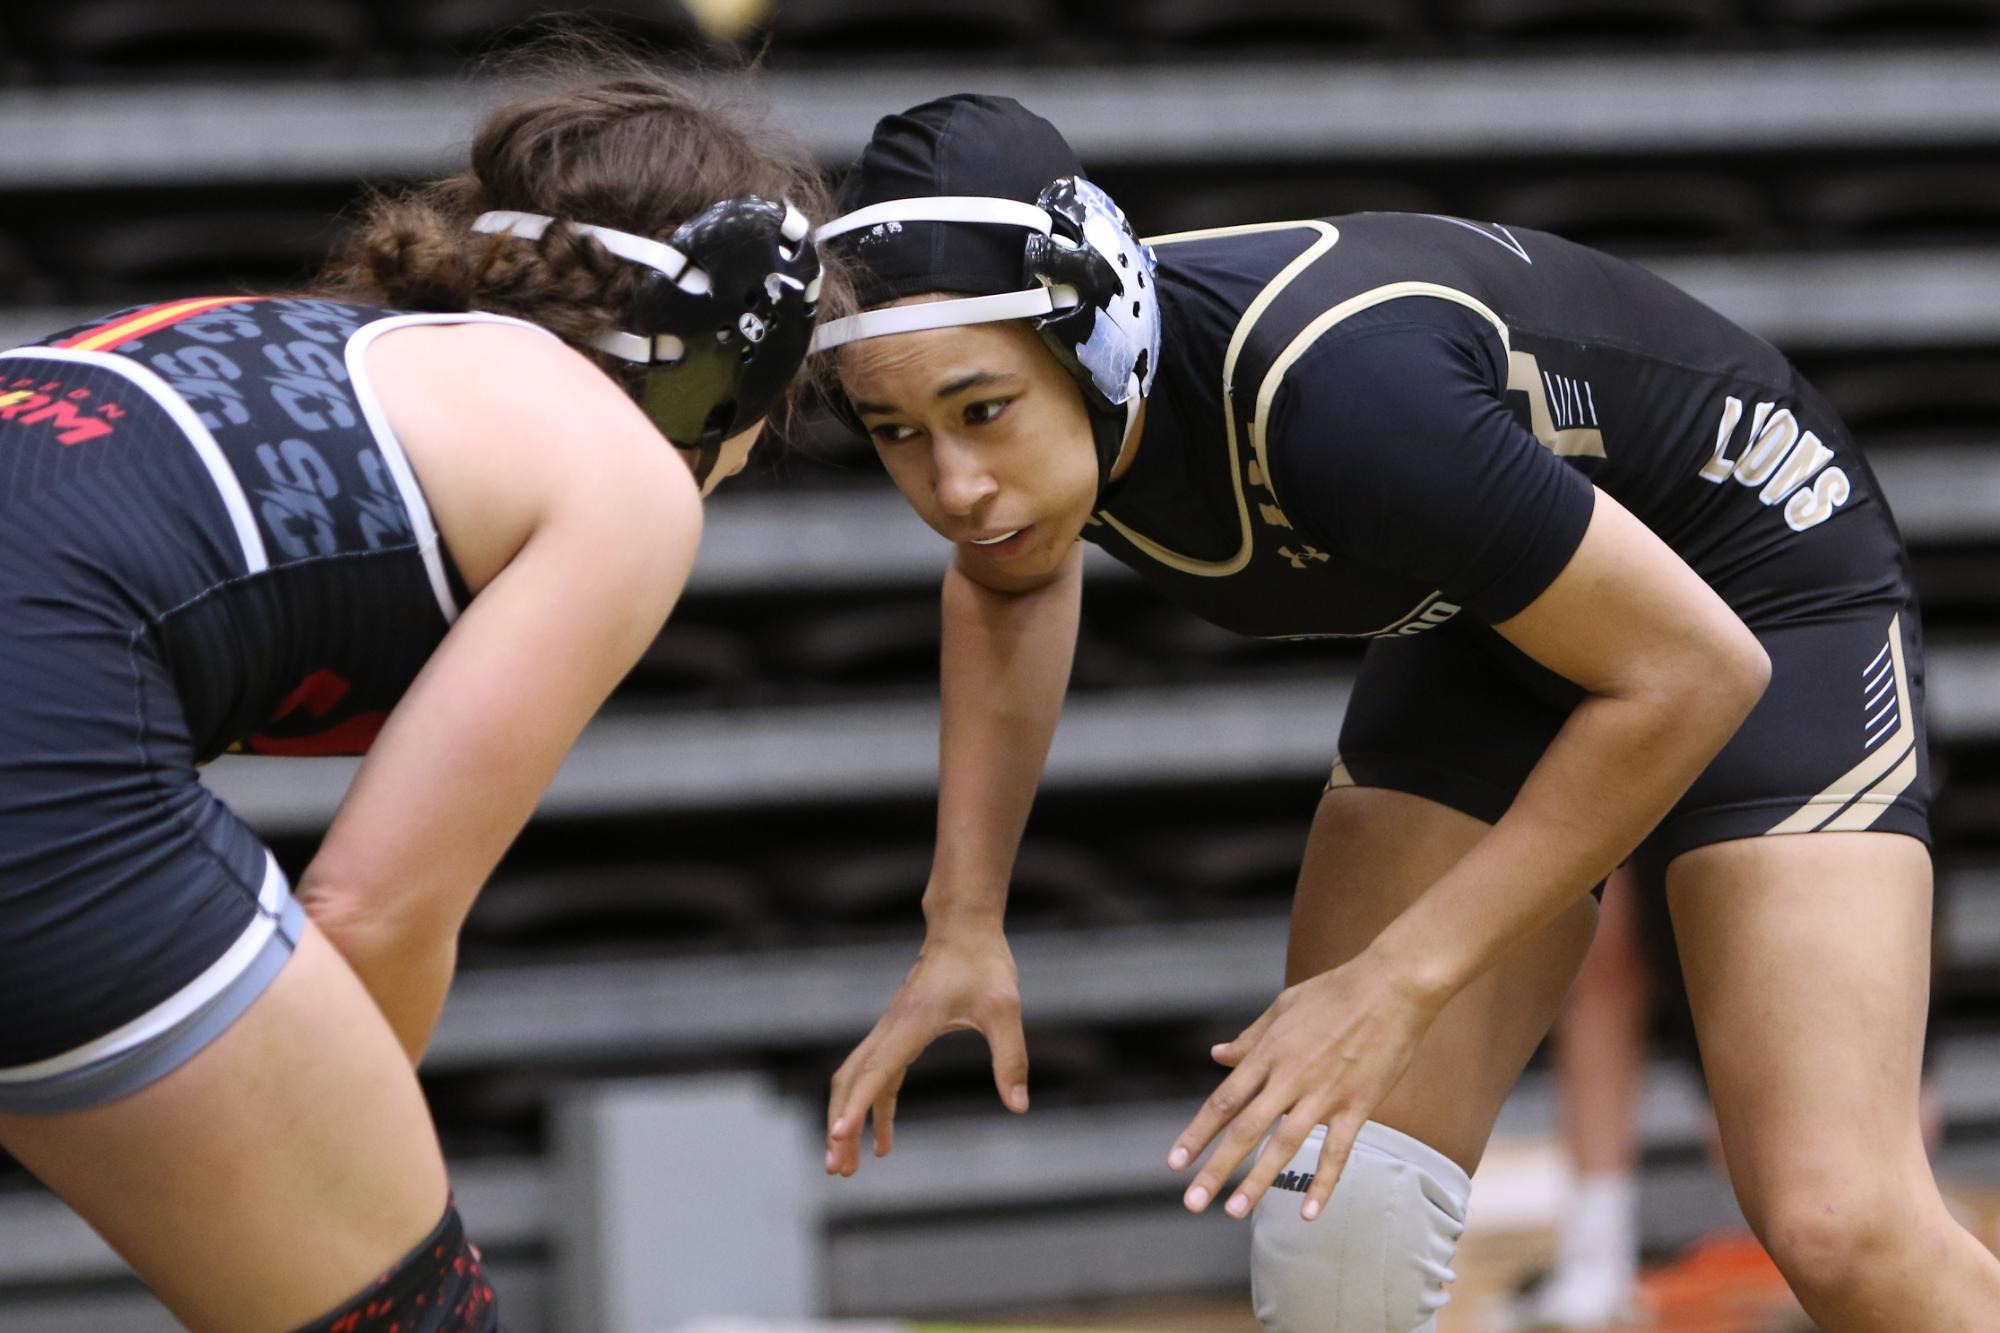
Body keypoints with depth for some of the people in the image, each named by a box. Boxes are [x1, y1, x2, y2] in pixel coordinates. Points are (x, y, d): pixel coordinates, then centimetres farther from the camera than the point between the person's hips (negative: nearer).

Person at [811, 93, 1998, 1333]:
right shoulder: (1017, 387, -17)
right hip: (1483, 624, 6)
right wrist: (966, 920, 2)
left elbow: (1694, 672, -30)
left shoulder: (1328, 395, -40)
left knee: (1842, 1231, -21)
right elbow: (1010, 586, 10)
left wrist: (1401, 983, -28)